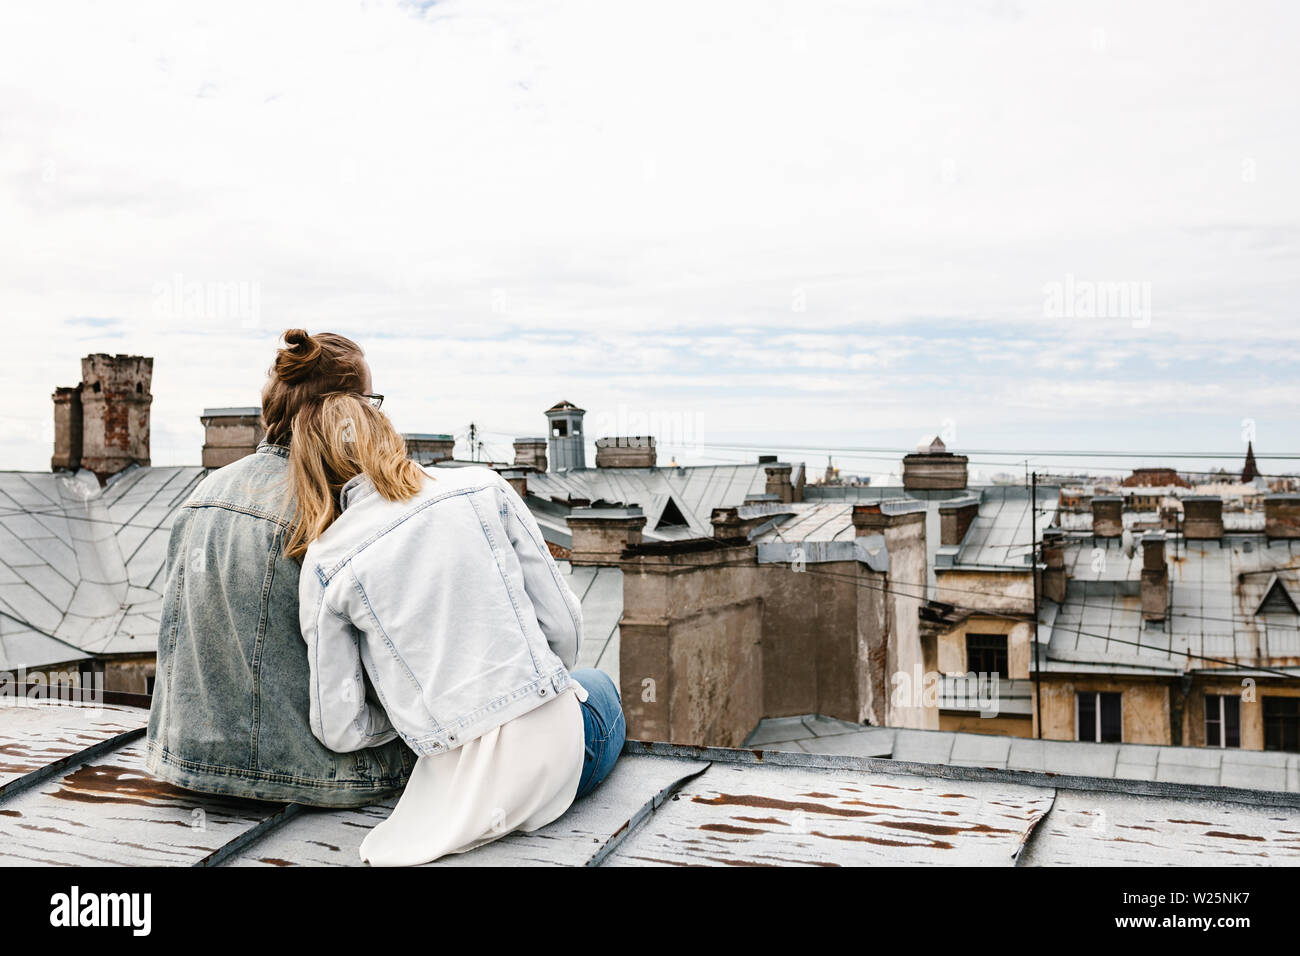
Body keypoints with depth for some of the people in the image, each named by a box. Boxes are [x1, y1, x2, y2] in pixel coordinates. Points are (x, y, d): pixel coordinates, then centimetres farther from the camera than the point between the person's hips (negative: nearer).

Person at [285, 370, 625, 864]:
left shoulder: (325, 564, -3)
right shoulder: (482, 487, -3)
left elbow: (340, 730, -2)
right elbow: (562, 624, -1)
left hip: (460, 779, 1)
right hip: (553, 740, -1)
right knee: (597, 688, 36)